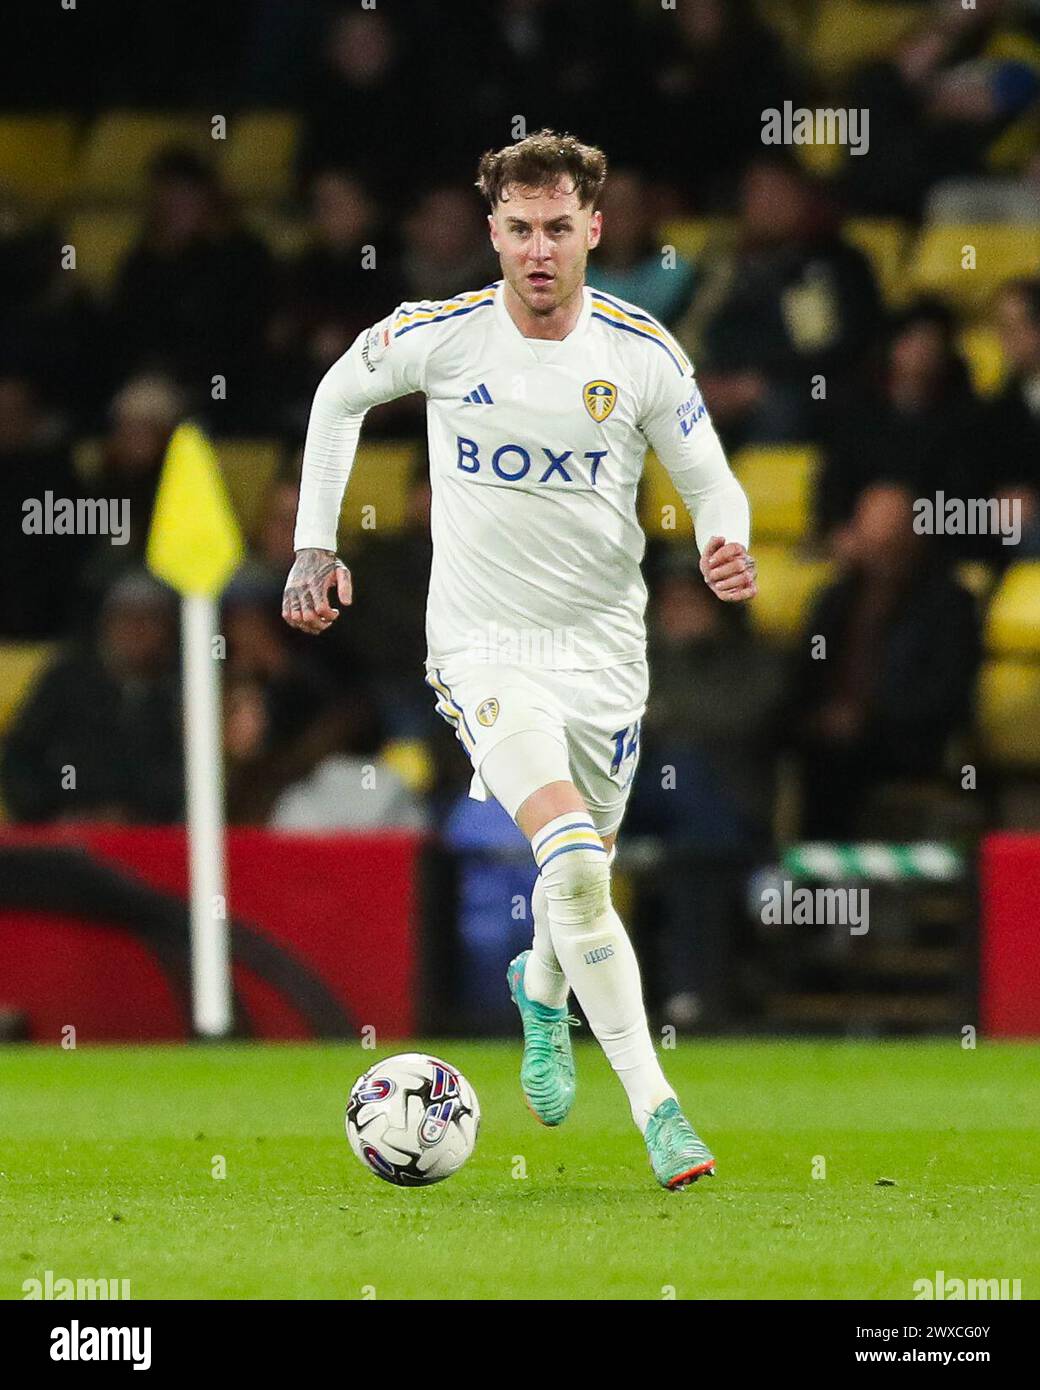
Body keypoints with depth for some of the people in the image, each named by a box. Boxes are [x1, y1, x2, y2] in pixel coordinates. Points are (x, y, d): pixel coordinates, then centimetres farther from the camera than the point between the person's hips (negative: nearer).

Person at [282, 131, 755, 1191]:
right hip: (483, 642, -3)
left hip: (603, 644, 3)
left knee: (585, 868, 14)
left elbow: (710, 483, 3)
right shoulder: (440, 337, -9)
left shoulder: (642, 354, -7)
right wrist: (314, 545, 6)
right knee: (573, 861, -23)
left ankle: (544, 992, 52)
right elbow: (339, 395, 11)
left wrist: (727, 552, -20)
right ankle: (654, 1105, -21)